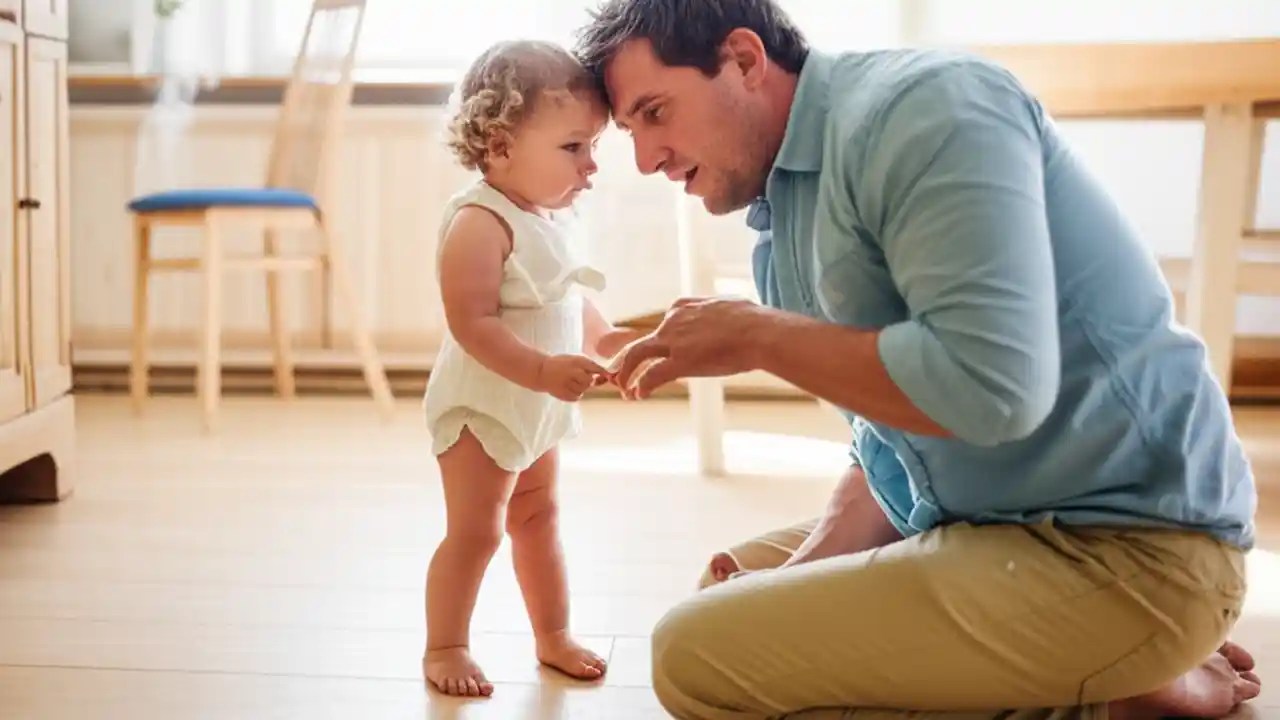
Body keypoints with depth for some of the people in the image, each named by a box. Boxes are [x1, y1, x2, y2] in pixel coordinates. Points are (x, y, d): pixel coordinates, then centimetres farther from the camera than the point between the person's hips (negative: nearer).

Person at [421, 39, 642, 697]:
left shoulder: (556, 216, 3)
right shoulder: (481, 222, -25)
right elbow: (472, 323, -31)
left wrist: (607, 339, 2)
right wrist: (544, 370, -37)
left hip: (538, 408, 9)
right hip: (482, 406, -9)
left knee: (538, 517, 19)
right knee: (475, 530, -2)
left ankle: (553, 635, 33)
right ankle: (444, 647, 15)